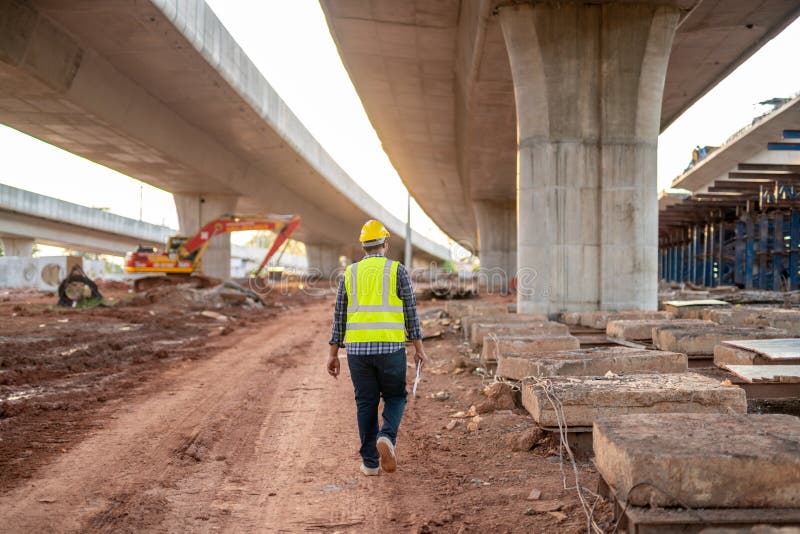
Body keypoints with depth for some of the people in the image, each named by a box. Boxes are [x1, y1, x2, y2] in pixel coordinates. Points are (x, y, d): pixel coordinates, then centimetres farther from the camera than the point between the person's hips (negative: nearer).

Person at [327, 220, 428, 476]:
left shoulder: (350, 273, 9)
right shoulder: (397, 270, 1)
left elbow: (339, 315, 8)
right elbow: (410, 311, -1)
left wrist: (333, 354, 12)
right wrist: (419, 347, 5)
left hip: (358, 348, 2)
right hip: (390, 348, -2)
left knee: (366, 403, 10)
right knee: (395, 397, 14)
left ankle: (370, 462, 12)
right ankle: (386, 437, -12)